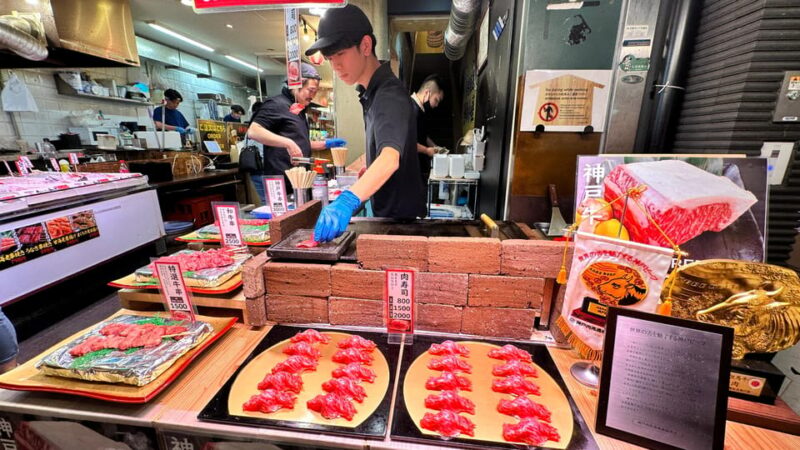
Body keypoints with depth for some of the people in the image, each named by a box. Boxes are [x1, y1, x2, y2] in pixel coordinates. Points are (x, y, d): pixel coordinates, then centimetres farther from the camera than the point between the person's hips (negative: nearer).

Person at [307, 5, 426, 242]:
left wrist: (349, 199, -55)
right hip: (384, 211, 9)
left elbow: (390, 159, -42)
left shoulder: (390, 95, -24)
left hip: (402, 215, -9)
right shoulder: (370, 92, 6)